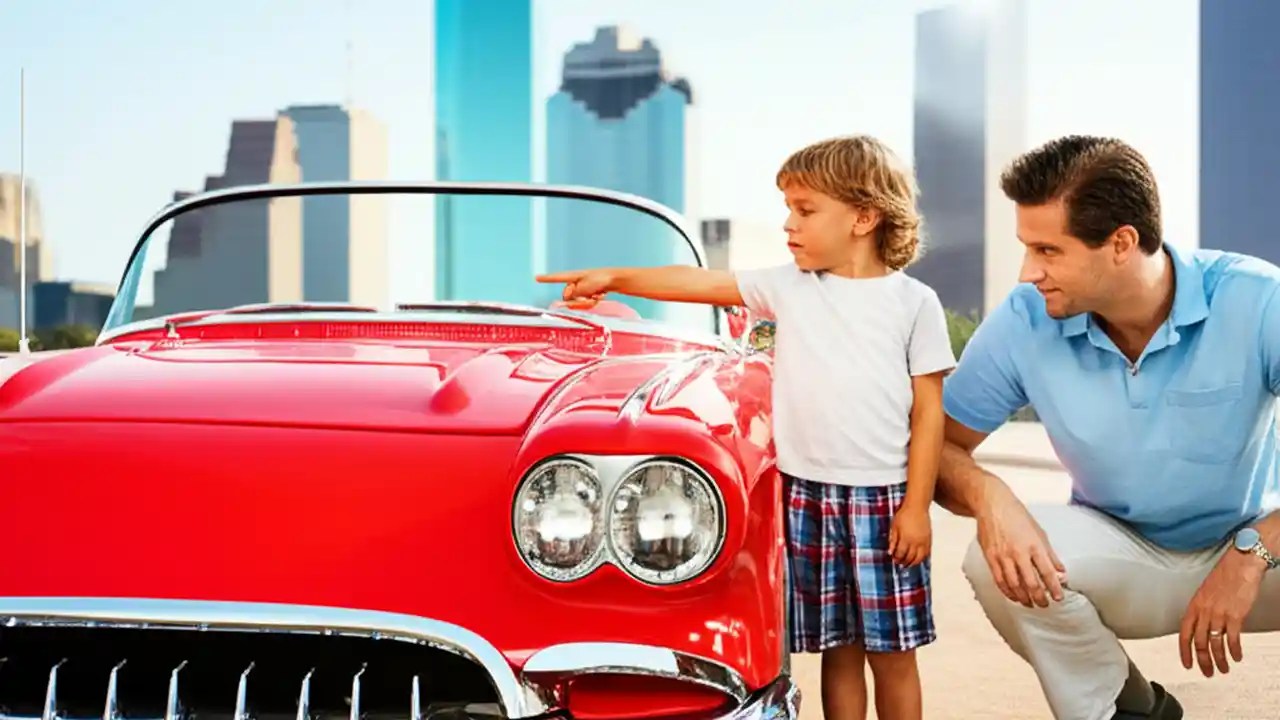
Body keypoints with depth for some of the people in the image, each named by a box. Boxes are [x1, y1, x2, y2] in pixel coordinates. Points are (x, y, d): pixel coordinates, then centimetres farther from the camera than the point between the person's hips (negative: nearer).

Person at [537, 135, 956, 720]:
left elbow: (928, 411, -2)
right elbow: (704, 283, 8)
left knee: (891, 649, 6)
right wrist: (615, 279, 2)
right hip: (805, 495, 3)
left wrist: (917, 505, -6)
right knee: (837, 647, 9)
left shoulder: (914, 302, -1)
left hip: (884, 500, -2)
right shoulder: (789, 286, 7)